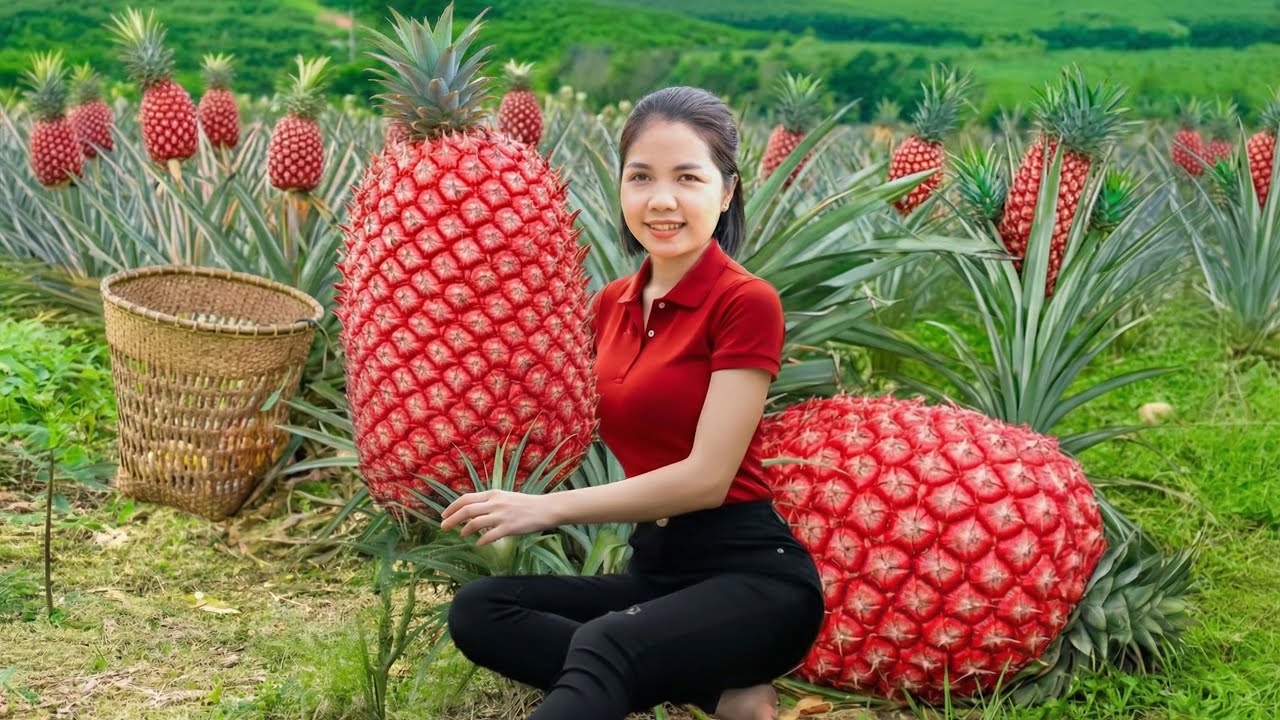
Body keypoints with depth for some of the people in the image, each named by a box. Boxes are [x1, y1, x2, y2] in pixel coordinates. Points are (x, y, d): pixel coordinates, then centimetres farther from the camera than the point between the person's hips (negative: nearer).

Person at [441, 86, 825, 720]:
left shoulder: (745, 302, -12)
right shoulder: (612, 304, 11)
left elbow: (706, 477, -17)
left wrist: (547, 507, -14)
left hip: (751, 575, -8)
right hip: (655, 566, 8)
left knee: (603, 645, -35)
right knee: (479, 609, -13)